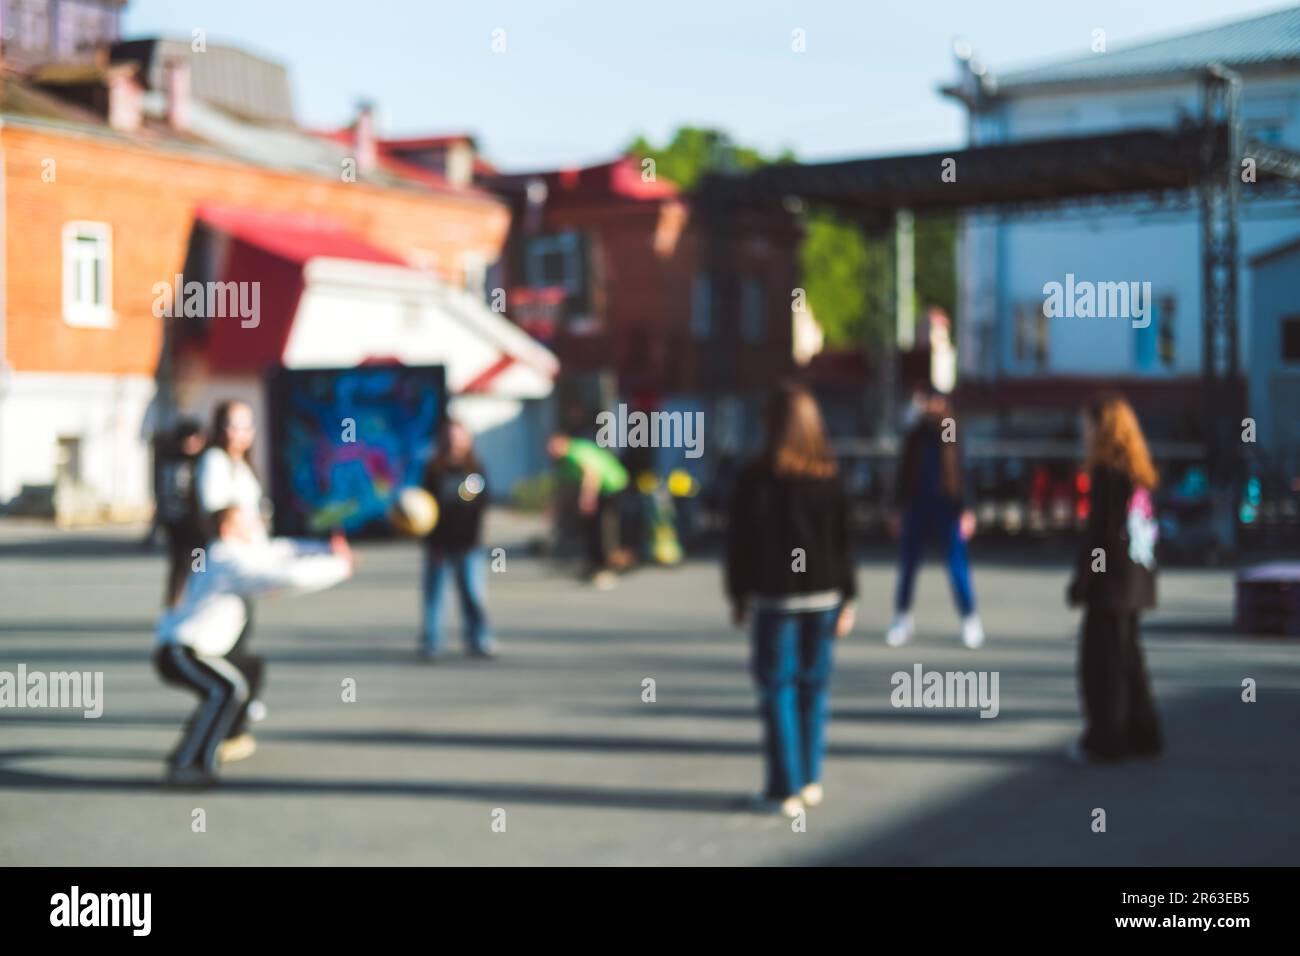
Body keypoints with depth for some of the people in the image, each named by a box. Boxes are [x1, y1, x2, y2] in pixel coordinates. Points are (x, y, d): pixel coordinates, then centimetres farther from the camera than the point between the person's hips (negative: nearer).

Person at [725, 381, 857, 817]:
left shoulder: (755, 478, -9)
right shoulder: (830, 478, 1)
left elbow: (740, 540, -6)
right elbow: (843, 541, 2)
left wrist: (738, 594, 4)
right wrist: (847, 598, 7)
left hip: (774, 597, -3)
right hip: (822, 595, 3)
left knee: (777, 688, 2)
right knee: (814, 685, 12)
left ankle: (785, 789, 2)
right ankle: (810, 780, 18)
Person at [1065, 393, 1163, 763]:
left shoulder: (1106, 473, -14)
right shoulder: (1140, 474, 11)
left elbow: (1098, 533, -16)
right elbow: (1147, 529, 14)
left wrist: (1080, 581, -12)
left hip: (1111, 582, -8)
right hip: (1136, 580, 8)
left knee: (1101, 658, -1)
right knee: (1126, 656, 17)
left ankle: (1106, 739, 3)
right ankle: (1141, 734, 23)